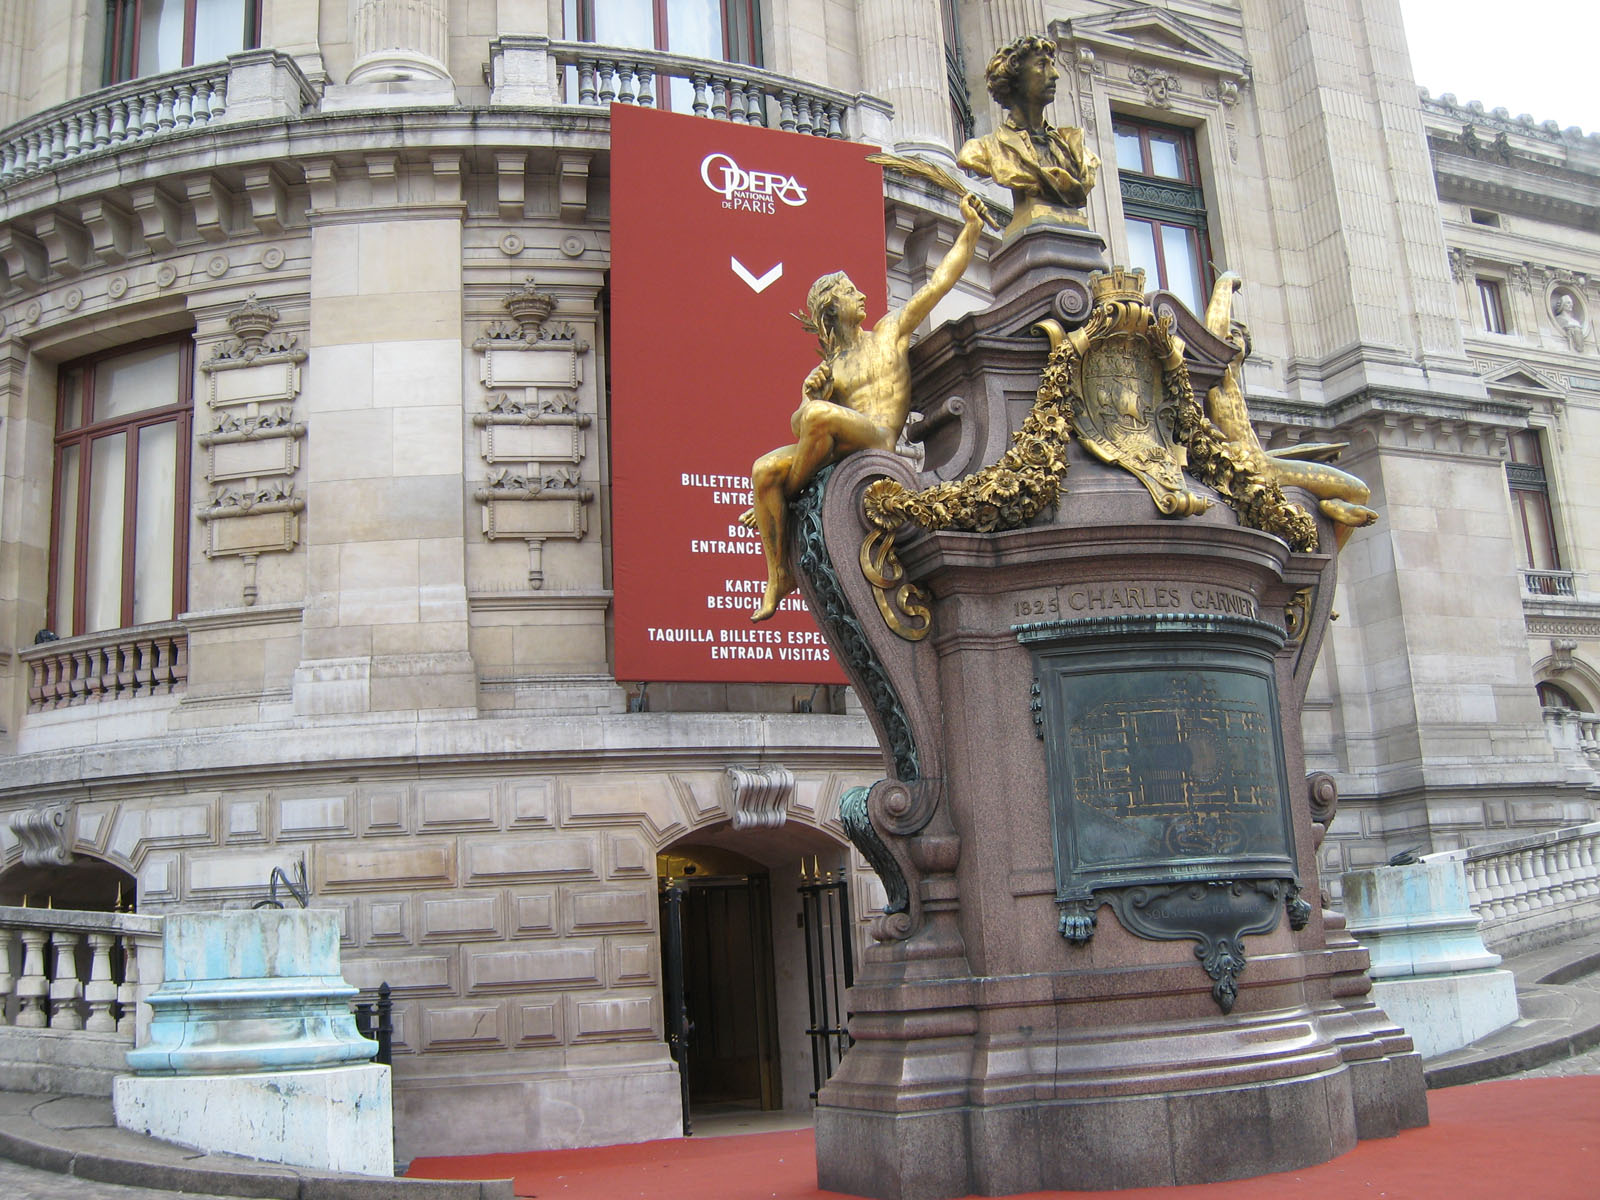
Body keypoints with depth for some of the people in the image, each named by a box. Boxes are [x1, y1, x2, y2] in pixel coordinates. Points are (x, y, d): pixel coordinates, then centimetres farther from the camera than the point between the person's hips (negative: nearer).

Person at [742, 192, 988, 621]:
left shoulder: (891, 330, 19)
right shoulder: (829, 367, 23)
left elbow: (940, 281, 14)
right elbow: (797, 423, 15)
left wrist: (971, 227, 8)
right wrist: (808, 395, -6)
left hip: (879, 440, -4)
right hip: (838, 452, 4)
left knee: (820, 415, -34)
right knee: (764, 468, -21)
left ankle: (789, 495, -10)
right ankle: (778, 577, -14)